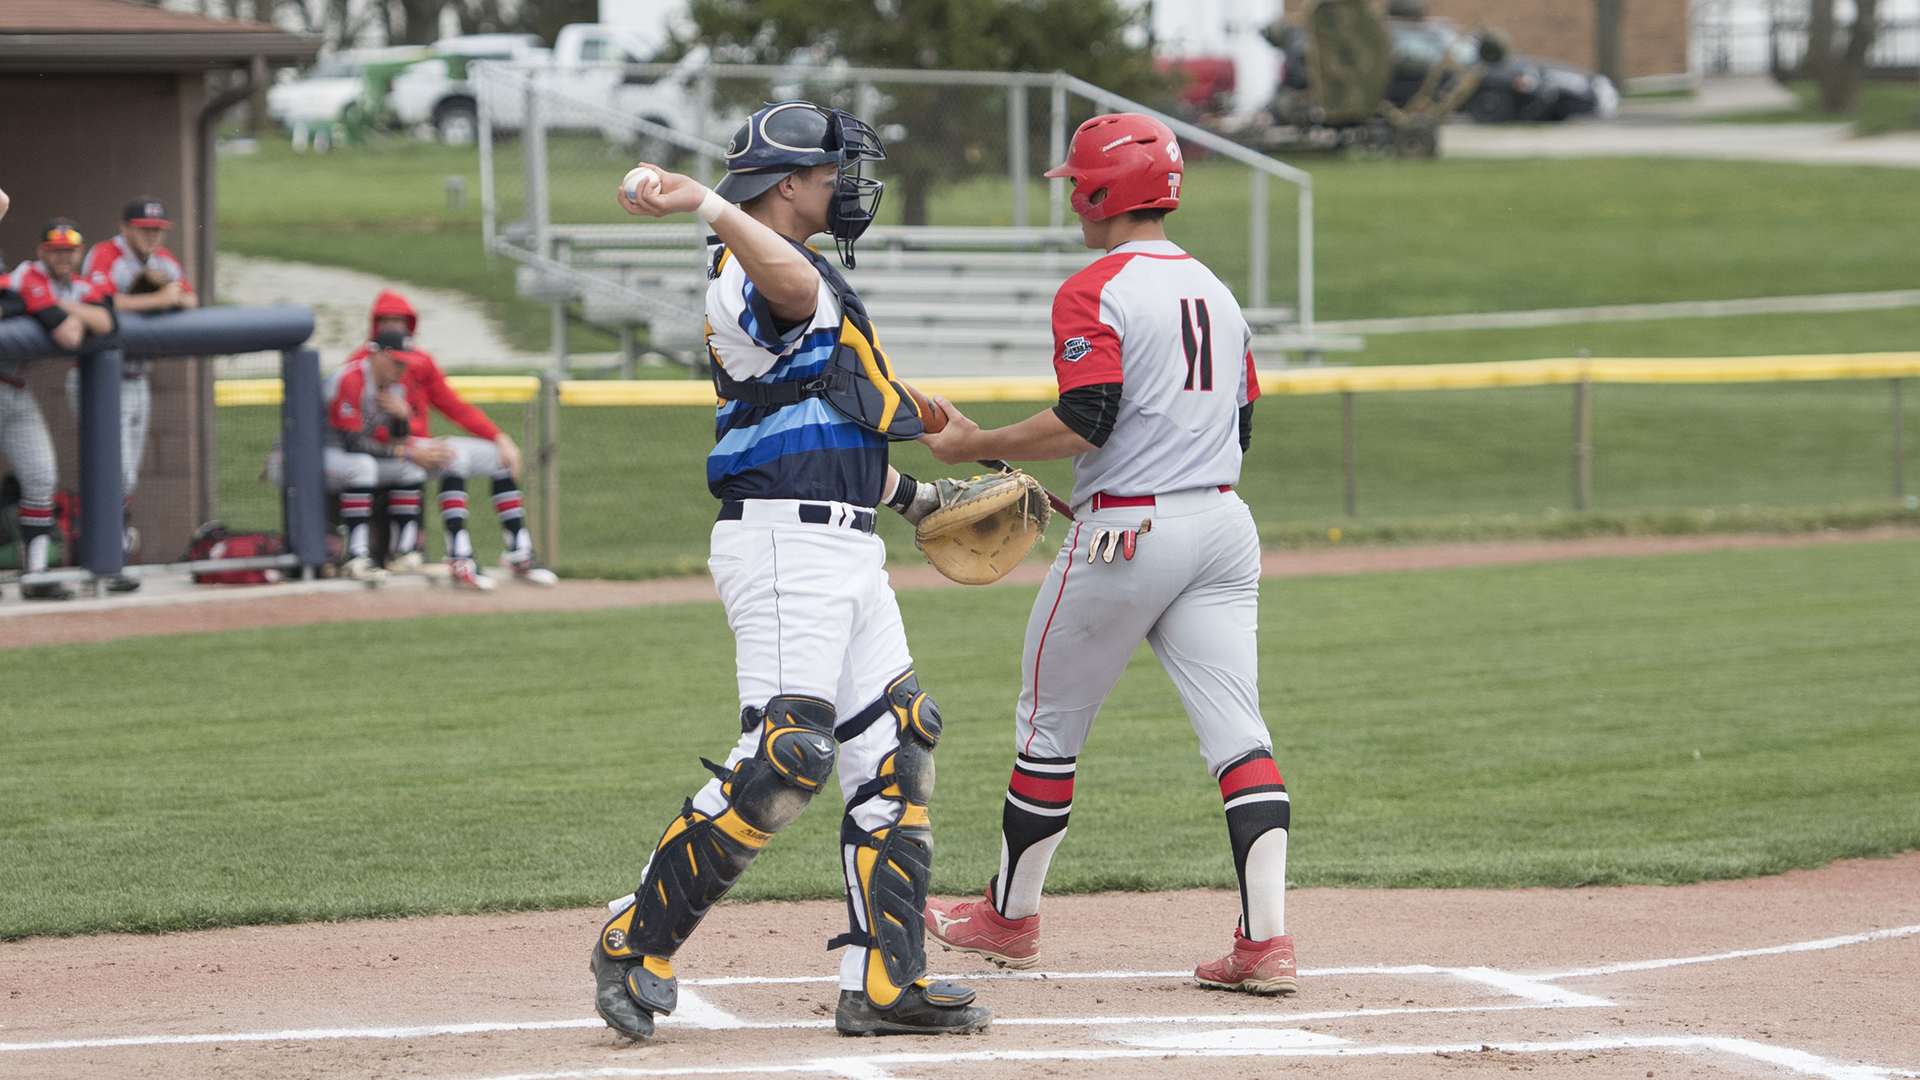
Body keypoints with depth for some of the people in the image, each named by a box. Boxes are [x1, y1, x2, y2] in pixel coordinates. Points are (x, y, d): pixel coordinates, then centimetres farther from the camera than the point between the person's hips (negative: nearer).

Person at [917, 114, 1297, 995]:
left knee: (1050, 725, 11)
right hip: (1223, 525, 6)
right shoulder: (1216, 292, 15)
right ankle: (1266, 939, -13)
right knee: (1237, 734, -2)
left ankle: (1011, 916, 24)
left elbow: (1085, 421, -19)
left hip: (1127, 533, -6)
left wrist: (974, 446, -8)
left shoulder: (1095, 292, -10)